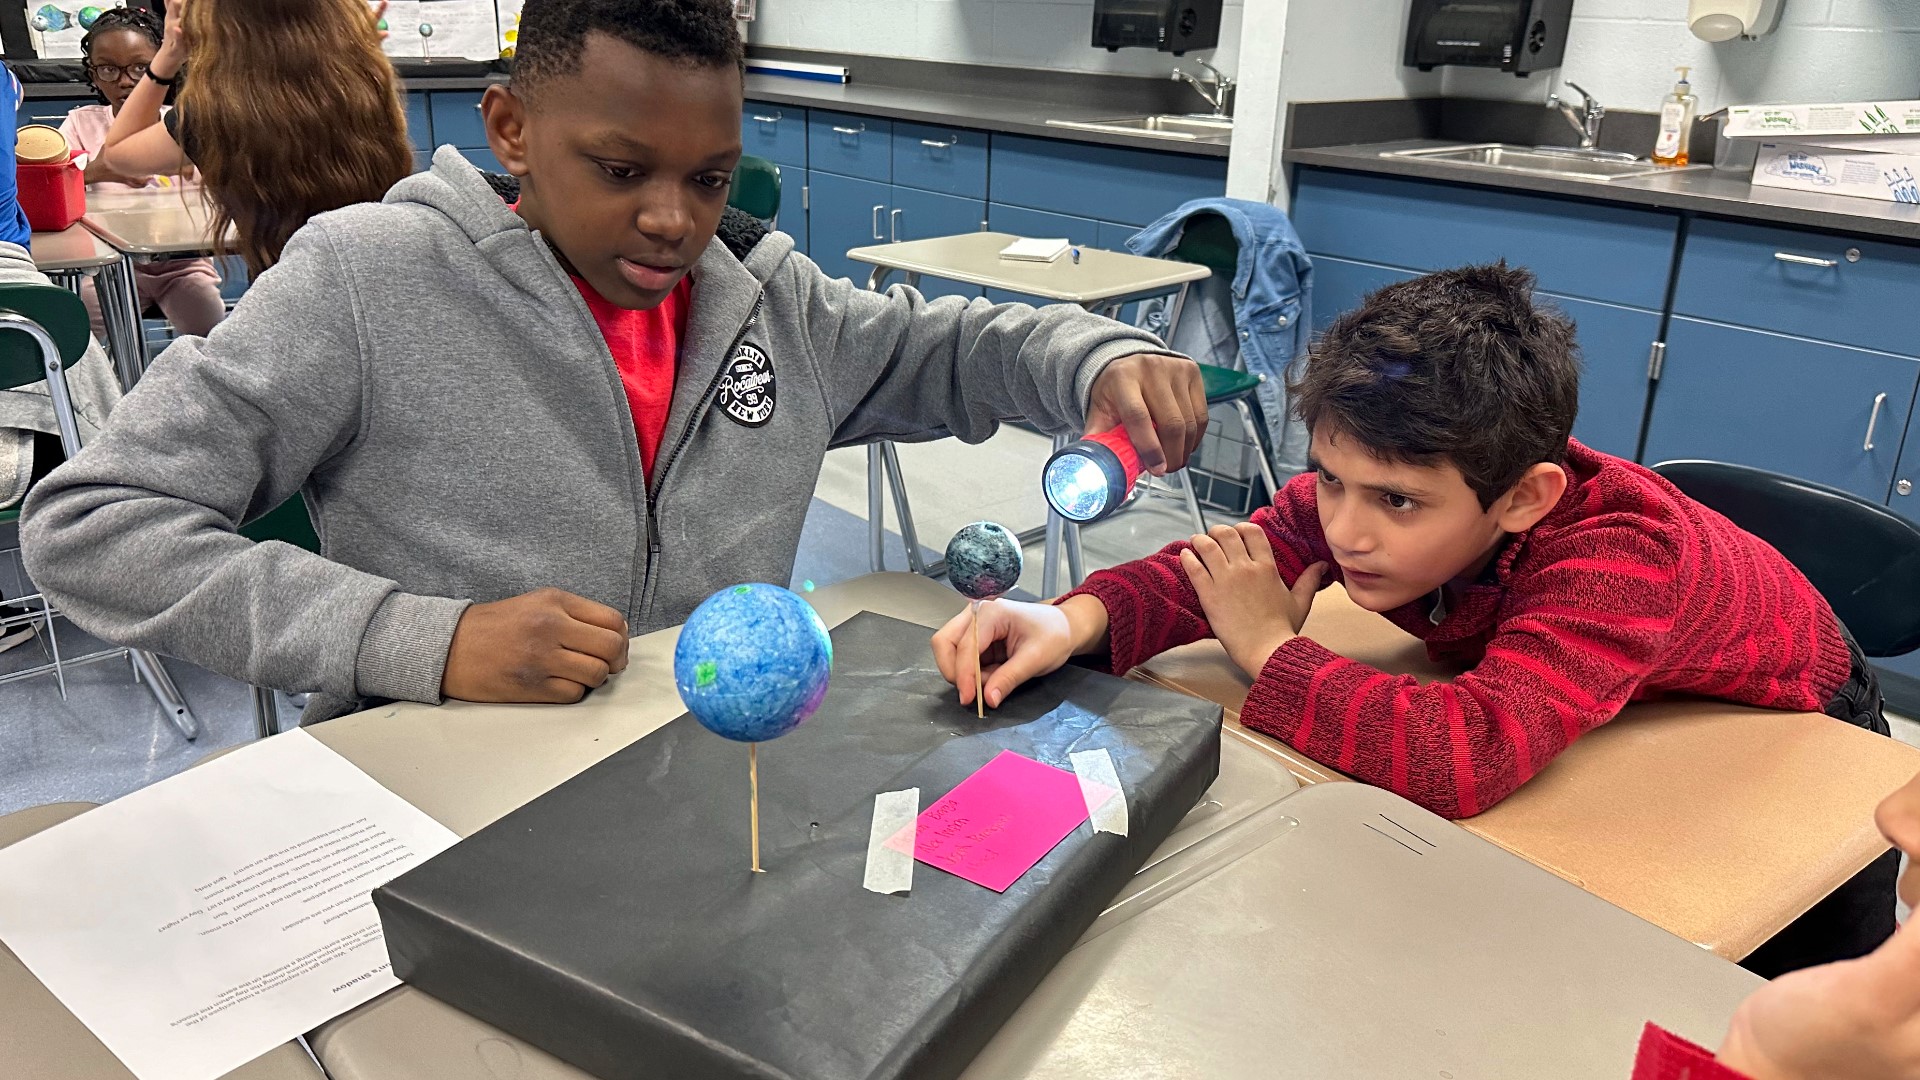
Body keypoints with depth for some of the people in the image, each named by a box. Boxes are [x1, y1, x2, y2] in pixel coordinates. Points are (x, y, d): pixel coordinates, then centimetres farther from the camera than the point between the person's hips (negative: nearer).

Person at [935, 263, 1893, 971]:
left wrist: (1272, 651, -46)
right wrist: (1076, 620, -48)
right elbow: (1228, 564, -26)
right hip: (1582, 734, 4)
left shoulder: (1623, 552, -49)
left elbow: (1465, 756, -61)